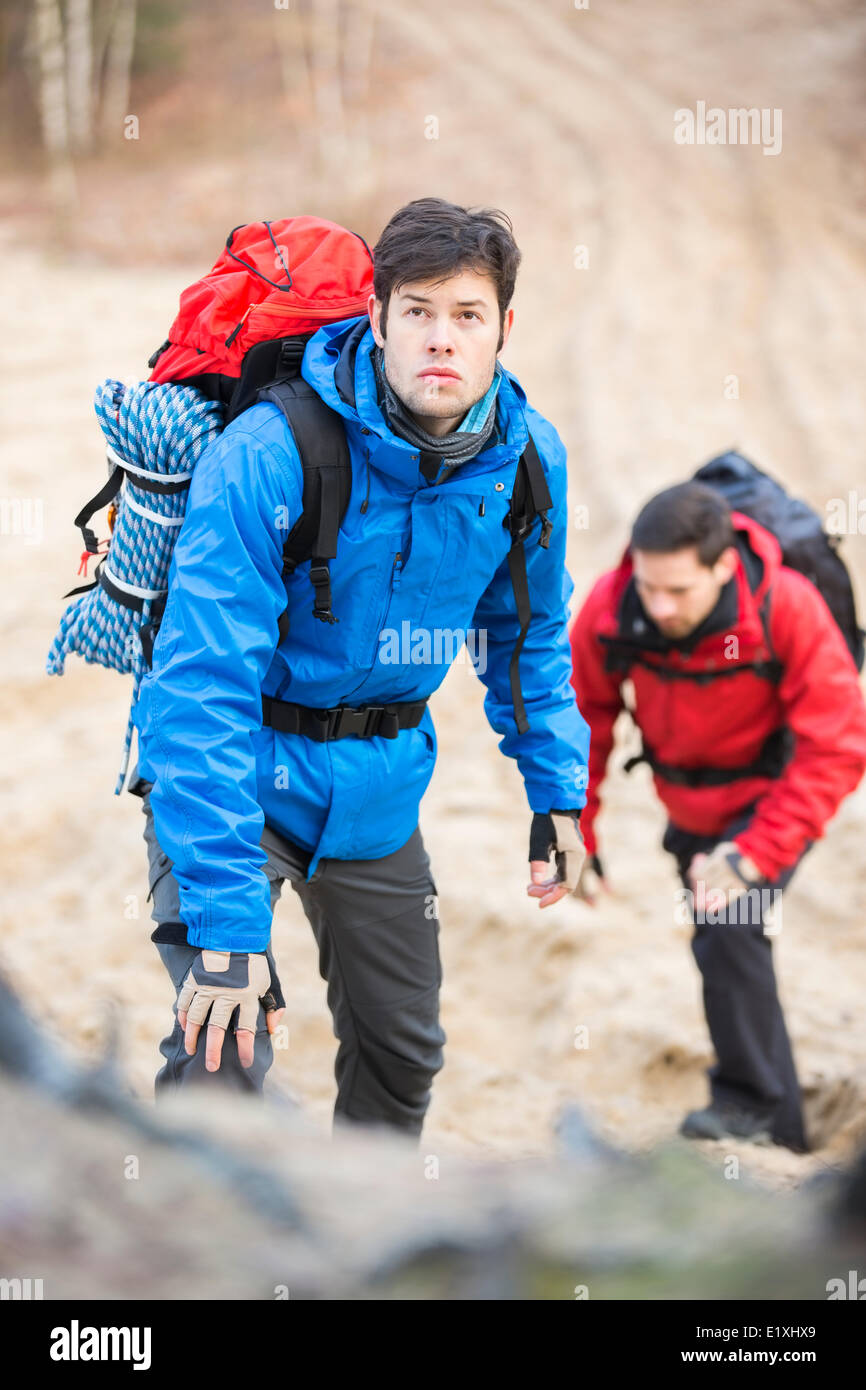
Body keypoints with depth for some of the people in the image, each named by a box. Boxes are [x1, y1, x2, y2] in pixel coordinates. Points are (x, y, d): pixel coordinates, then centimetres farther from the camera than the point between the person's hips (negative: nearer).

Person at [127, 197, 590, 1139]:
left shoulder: (529, 459, -10)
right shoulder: (267, 458, -28)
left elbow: (530, 636, 10)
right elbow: (202, 690, -32)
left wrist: (558, 793, 6)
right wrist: (229, 924, -36)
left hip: (378, 786, 5)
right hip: (240, 771, -5)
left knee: (403, 1051, 17)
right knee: (223, 1055, -22)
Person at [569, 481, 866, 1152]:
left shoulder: (786, 608, -32)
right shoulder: (610, 610, -23)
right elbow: (576, 724, -7)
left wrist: (756, 853, -33)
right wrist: (573, 840, -8)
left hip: (774, 792, -5)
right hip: (692, 807, 5)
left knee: (732, 932, -25)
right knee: (717, 948, 15)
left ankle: (751, 1101, -4)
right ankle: (781, 1126, 33)